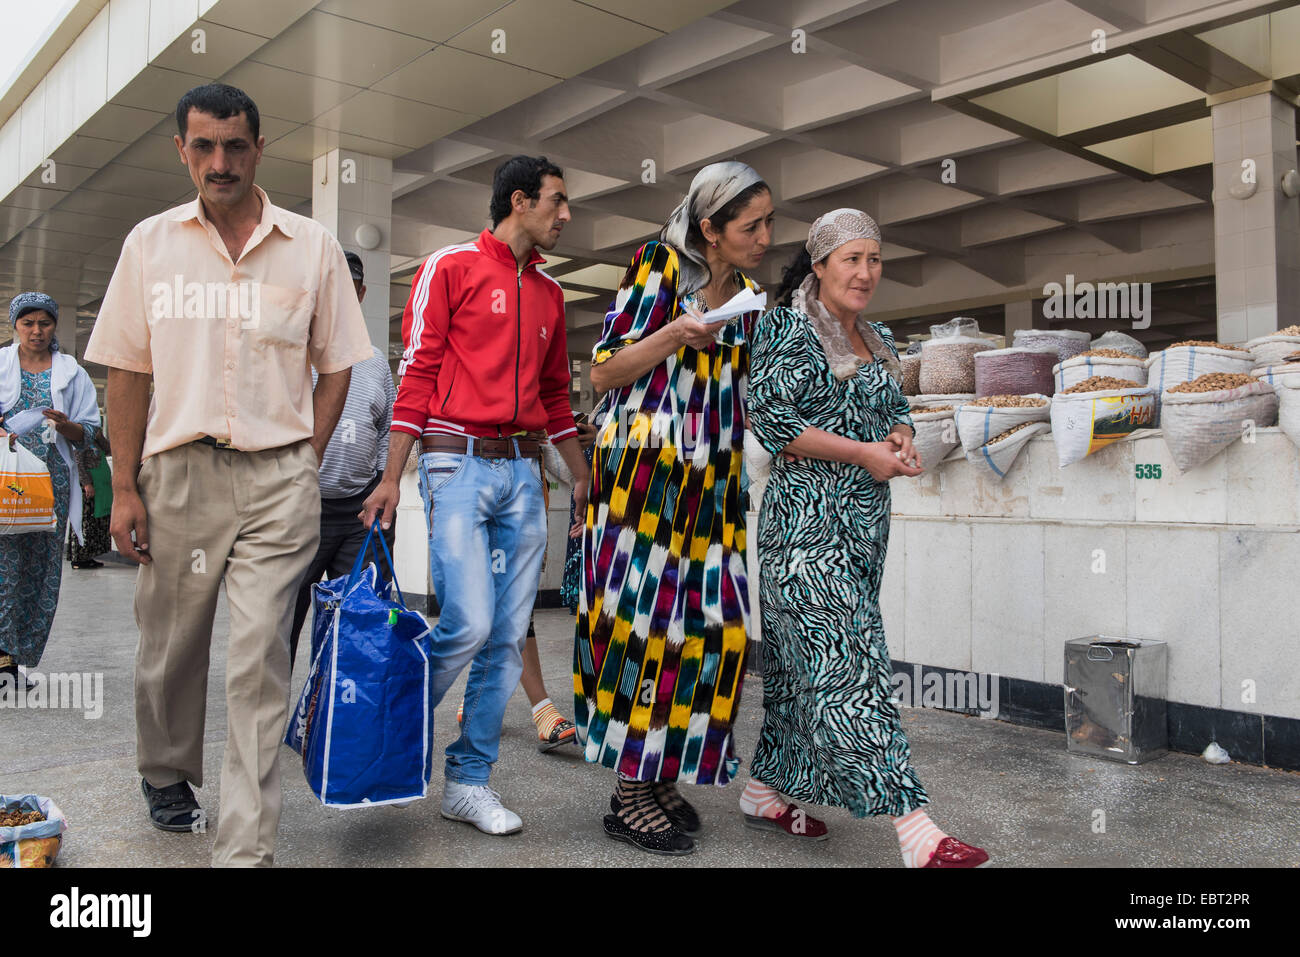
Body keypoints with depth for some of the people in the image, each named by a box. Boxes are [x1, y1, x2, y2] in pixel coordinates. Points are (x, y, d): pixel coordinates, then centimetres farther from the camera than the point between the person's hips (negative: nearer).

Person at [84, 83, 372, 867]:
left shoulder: (312, 246, 4)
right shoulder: (150, 243, 8)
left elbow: (335, 366, 8)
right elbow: (128, 372, 7)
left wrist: (304, 468, -1)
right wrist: (124, 488, 2)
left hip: (278, 476, -2)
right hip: (178, 470, 2)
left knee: (260, 661, -4)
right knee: (170, 643, 15)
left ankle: (247, 847, 3)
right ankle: (166, 775, 42)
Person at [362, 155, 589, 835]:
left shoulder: (548, 292, 19)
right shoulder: (451, 267, 1)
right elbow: (416, 373, -4)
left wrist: (584, 479, 21)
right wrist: (392, 477, -9)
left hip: (523, 472, 6)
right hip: (459, 466, -6)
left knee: (509, 635, 3)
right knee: (468, 624, -13)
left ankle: (470, 781, 15)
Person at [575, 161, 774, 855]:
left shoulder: (748, 300, 15)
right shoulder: (659, 268, -3)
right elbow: (601, 373, -6)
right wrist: (673, 335, -18)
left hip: (711, 484, 7)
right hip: (643, 474, -6)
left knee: (709, 625, 2)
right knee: (639, 618, -6)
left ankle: (662, 775, 17)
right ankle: (629, 793, 7)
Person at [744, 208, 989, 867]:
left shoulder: (880, 342, 18)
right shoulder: (787, 329, -5)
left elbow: (897, 412, 25)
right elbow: (772, 419, -13)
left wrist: (899, 442, 0)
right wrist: (862, 453, -14)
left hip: (866, 521, 8)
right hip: (806, 518, -8)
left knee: (802, 662, 12)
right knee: (847, 661, -11)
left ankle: (764, 792, 25)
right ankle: (913, 827, -13)